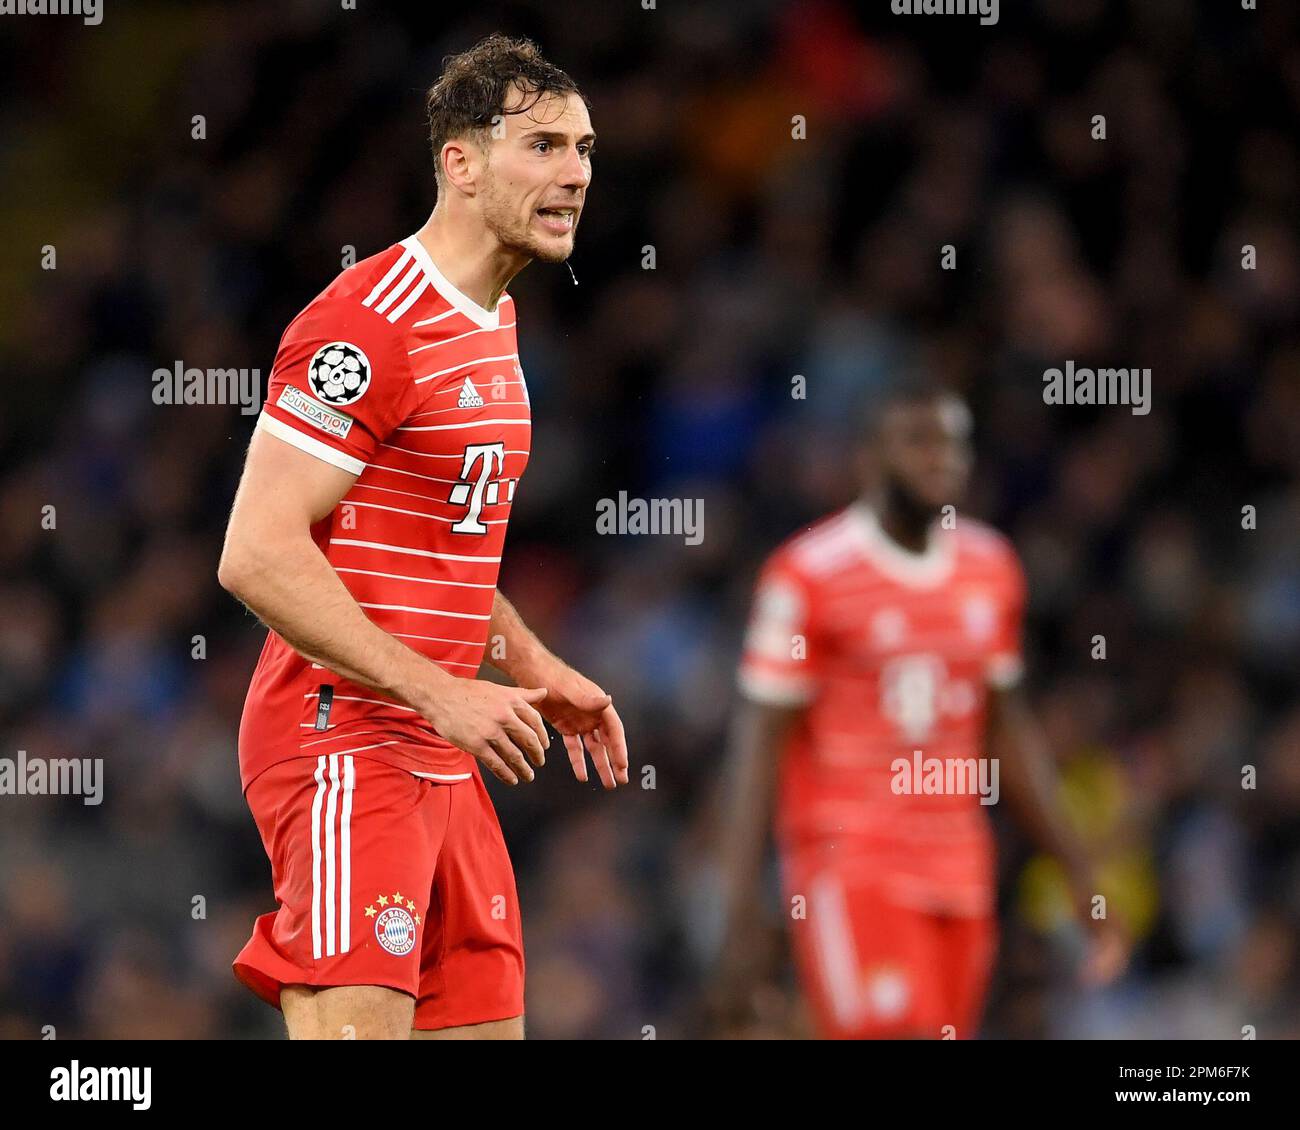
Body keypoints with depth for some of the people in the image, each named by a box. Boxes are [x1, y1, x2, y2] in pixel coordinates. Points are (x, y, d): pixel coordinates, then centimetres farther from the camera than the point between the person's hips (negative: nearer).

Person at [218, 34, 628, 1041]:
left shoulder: (491, 325, 16)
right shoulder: (367, 325, -14)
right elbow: (258, 556, -20)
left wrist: (534, 670, 14)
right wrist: (441, 692, -22)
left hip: (441, 762, 9)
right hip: (345, 749, -9)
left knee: (486, 1023, 7)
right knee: (359, 1029, -17)